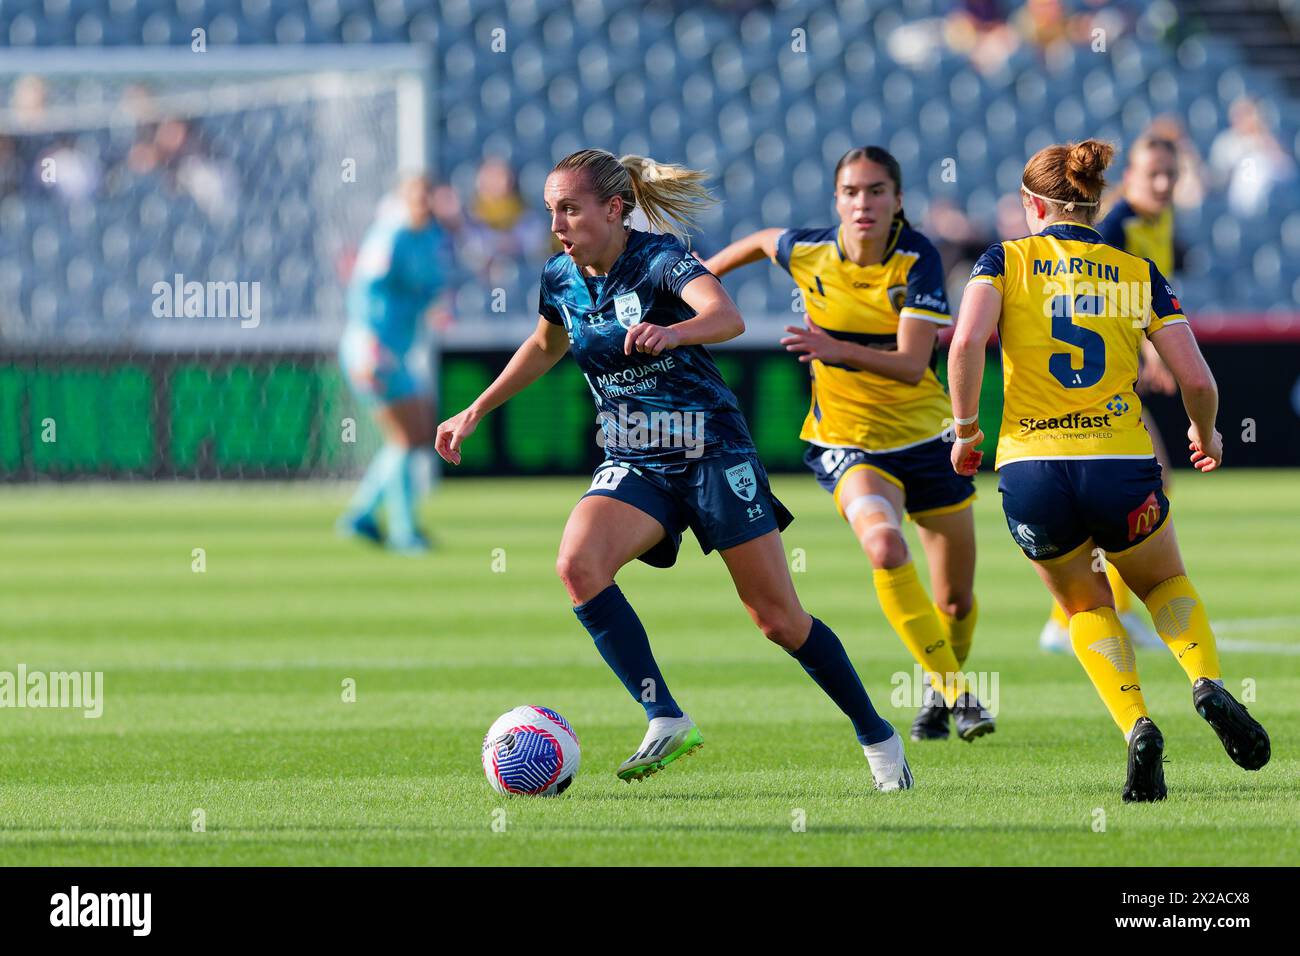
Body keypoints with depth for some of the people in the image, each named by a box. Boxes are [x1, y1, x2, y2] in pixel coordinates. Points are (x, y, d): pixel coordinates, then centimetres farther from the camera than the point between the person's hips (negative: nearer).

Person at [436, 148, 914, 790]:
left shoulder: (660, 260, -17)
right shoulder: (561, 279, 1)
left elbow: (727, 316, -38)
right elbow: (546, 345, 24)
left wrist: (674, 332, -59)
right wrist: (475, 412, 23)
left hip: (713, 453, -5)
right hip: (634, 466, 5)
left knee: (779, 619, -2)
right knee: (578, 563, -26)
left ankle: (877, 736, 19)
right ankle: (665, 721, -23)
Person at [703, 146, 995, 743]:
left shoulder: (918, 259, -17)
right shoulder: (808, 252, -12)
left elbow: (912, 364, -27)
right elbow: (760, 242, 14)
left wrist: (839, 350, -43)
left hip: (925, 436, 1)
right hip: (847, 441, -1)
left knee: (957, 600, 9)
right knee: (884, 549, -31)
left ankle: (940, 694, 39)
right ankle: (954, 693, -22)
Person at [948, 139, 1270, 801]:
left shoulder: (1007, 260, 4)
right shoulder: (1138, 273, 8)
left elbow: (967, 341, -13)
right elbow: (1196, 379, 2)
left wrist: (965, 427, 0)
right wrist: (1205, 435, 23)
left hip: (1030, 468, -1)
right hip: (1122, 466, 1)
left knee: (1086, 606, 23)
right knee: (1163, 583, 29)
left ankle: (1137, 728, -1)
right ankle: (1208, 684, 0)